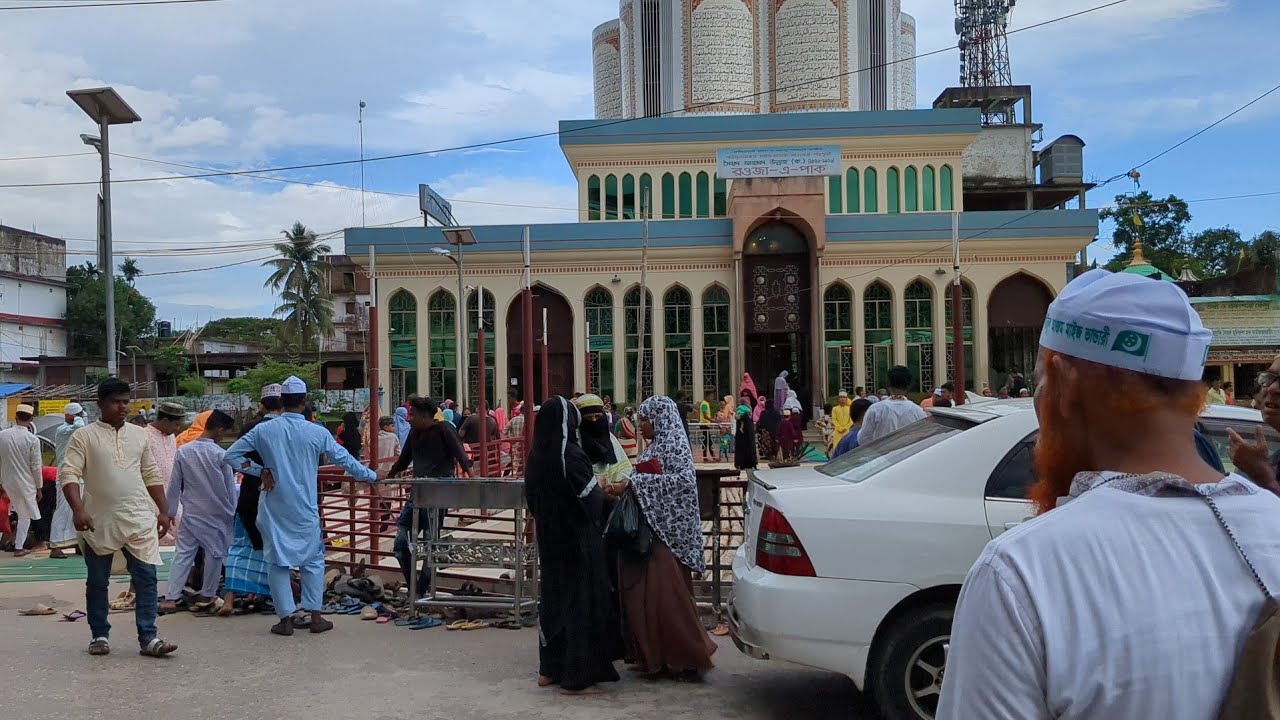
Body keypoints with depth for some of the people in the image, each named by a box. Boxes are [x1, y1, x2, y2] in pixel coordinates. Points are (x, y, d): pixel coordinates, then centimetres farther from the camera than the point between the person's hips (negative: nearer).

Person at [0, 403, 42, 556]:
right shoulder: (32, 439, -15)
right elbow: (36, 467, -11)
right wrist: (39, 487, 0)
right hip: (25, 482, -3)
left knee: (17, 510, 29)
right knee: (25, 515, 11)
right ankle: (19, 547, 14)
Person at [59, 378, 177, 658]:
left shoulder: (139, 435, 10)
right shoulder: (84, 436, -2)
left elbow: (152, 476, 14)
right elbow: (68, 474, -9)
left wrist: (162, 511, 11)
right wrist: (78, 509, -23)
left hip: (140, 520, 3)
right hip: (99, 522, -2)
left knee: (146, 578, -3)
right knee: (97, 582, 9)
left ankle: (148, 638, -1)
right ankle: (100, 636, 23)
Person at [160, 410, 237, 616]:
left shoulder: (183, 451, -4)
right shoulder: (220, 454, -14)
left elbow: (175, 484, 2)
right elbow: (230, 488, -6)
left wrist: (170, 511, 11)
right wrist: (232, 512, 7)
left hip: (191, 513, 3)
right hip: (216, 514, -3)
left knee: (183, 553, 6)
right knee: (215, 553, 12)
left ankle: (170, 597, 0)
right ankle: (208, 595, 22)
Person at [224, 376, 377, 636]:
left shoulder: (263, 430, -3)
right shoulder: (317, 433, -7)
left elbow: (231, 456, 0)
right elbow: (344, 460, 3)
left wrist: (260, 470, 2)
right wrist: (371, 476, 18)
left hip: (274, 508, 1)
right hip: (305, 509, -1)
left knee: (277, 562, 9)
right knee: (313, 559, 12)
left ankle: (286, 619, 9)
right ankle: (316, 617, 12)